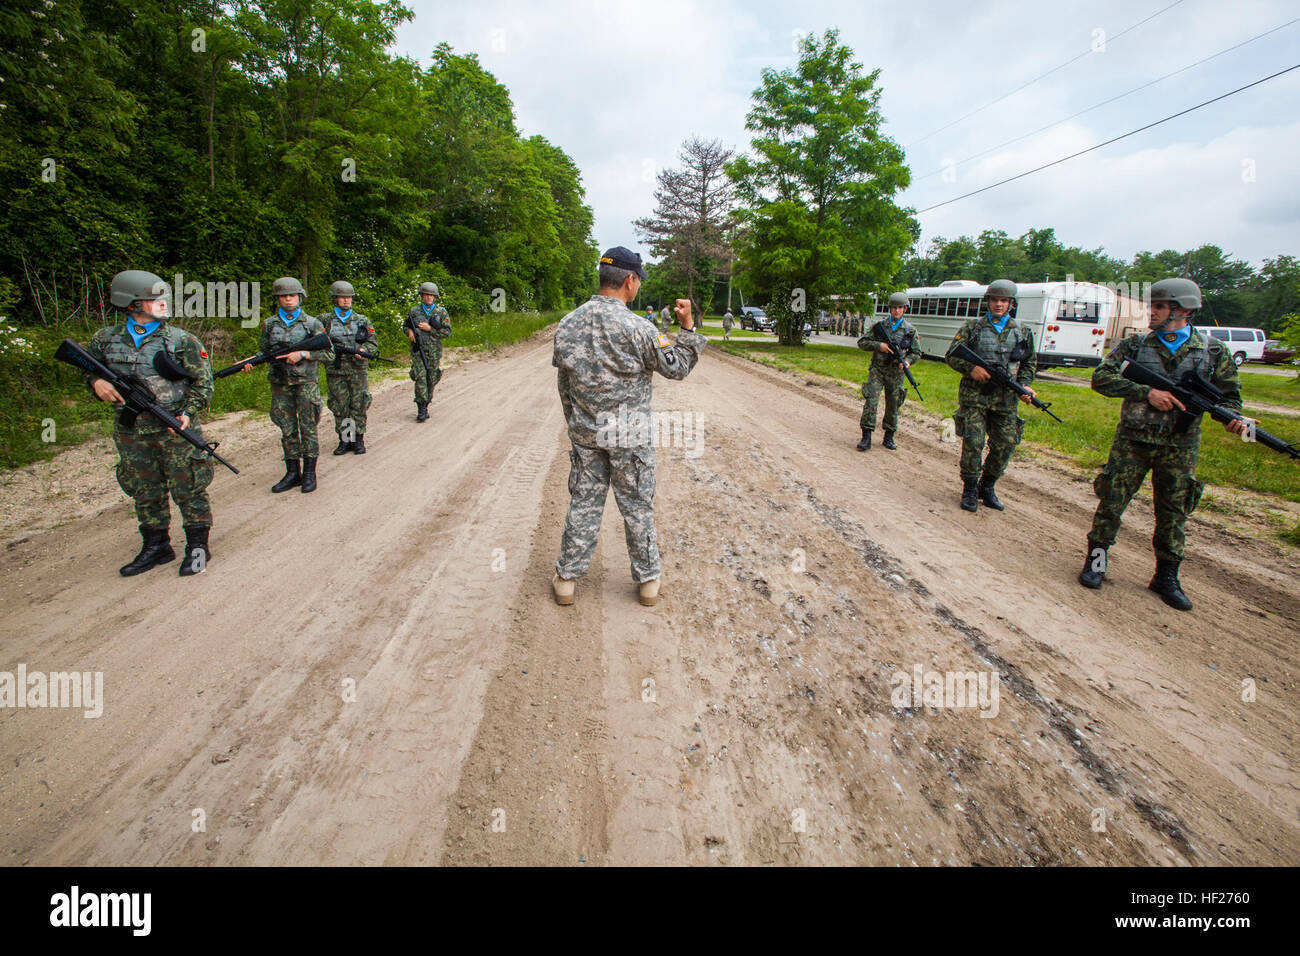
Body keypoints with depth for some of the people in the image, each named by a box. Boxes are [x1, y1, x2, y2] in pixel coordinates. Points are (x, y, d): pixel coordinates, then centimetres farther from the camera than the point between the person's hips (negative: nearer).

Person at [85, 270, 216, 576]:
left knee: (188, 489, 0)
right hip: (131, 431, 4)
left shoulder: (181, 340, -3)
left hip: (174, 428, -4)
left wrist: (188, 414, -15)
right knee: (145, 493, 14)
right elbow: (89, 370, 20)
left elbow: (203, 383, -2)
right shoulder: (106, 339, 6)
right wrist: (97, 383, -4)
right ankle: (156, 547, 28)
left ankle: (197, 546, 13)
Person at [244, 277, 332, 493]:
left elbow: (328, 353, -2)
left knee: (308, 429, -1)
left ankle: (309, 473, 8)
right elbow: (264, 352, 16)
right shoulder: (269, 324, 10)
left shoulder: (312, 323, 1)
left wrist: (302, 354, -14)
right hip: (280, 385, 3)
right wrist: (250, 362, -4)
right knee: (287, 431, 7)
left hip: (306, 383, -3)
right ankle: (292, 473, 15)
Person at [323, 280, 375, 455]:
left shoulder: (362, 320, 10)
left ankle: (359, 439, 9)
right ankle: (344, 440, 14)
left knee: (359, 406, 0)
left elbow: (373, 342, 8)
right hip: (335, 371, 0)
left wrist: (363, 350, -12)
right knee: (339, 407, 4)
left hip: (358, 370, 0)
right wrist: (331, 348, -14)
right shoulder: (325, 320, 6)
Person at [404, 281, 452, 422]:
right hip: (418, 349, -1)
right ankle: (421, 410, -11)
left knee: (431, 380, 6)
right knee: (420, 378, -12)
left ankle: (426, 406, 21)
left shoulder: (442, 312, 3)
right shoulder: (414, 311, 7)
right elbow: (405, 325, 20)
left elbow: (447, 331, -3)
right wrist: (409, 331, -3)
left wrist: (429, 329, -12)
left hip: (434, 351, 1)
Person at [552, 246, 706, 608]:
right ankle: (648, 581, 23)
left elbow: (563, 383, 9)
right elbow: (677, 368, -7)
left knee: (583, 503, 14)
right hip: (629, 435, -4)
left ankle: (566, 579, 22)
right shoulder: (636, 328, -17)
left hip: (584, 432, 4)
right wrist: (688, 326, 1)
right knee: (637, 507, 10)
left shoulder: (568, 324, 0)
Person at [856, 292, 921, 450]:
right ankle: (866, 438, -10)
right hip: (877, 370, -1)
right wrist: (879, 345, -12)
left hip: (896, 373, 1)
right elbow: (862, 342, 4)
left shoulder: (910, 330, 4)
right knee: (871, 402, -12)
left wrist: (907, 361, -13)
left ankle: (889, 437, 22)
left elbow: (916, 353, 8)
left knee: (893, 407, 7)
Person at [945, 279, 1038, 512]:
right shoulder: (972, 327, 3)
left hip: (1005, 399, 3)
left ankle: (987, 487, 20)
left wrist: (1024, 386, 0)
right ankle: (970, 489, 11)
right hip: (974, 395, -3)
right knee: (973, 443, -6)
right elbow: (952, 355, 2)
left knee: (1006, 444, 2)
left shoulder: (1021, 332, 10)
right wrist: (971, 368, -15)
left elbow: (1030, 363, 17)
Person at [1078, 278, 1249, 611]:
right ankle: (1096, 560, 16)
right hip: (1132, 440, -1)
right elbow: (1101, 378, -10)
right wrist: (1147, 392, -21)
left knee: (1173, 513, 9)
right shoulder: (1135, 345, -1)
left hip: (1180, 448, 1)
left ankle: (1166, 577, 22)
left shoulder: (1213, 352, 2)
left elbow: (1229, 394, 9)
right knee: (1112, 501, 0)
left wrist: (1232, 417, -13)